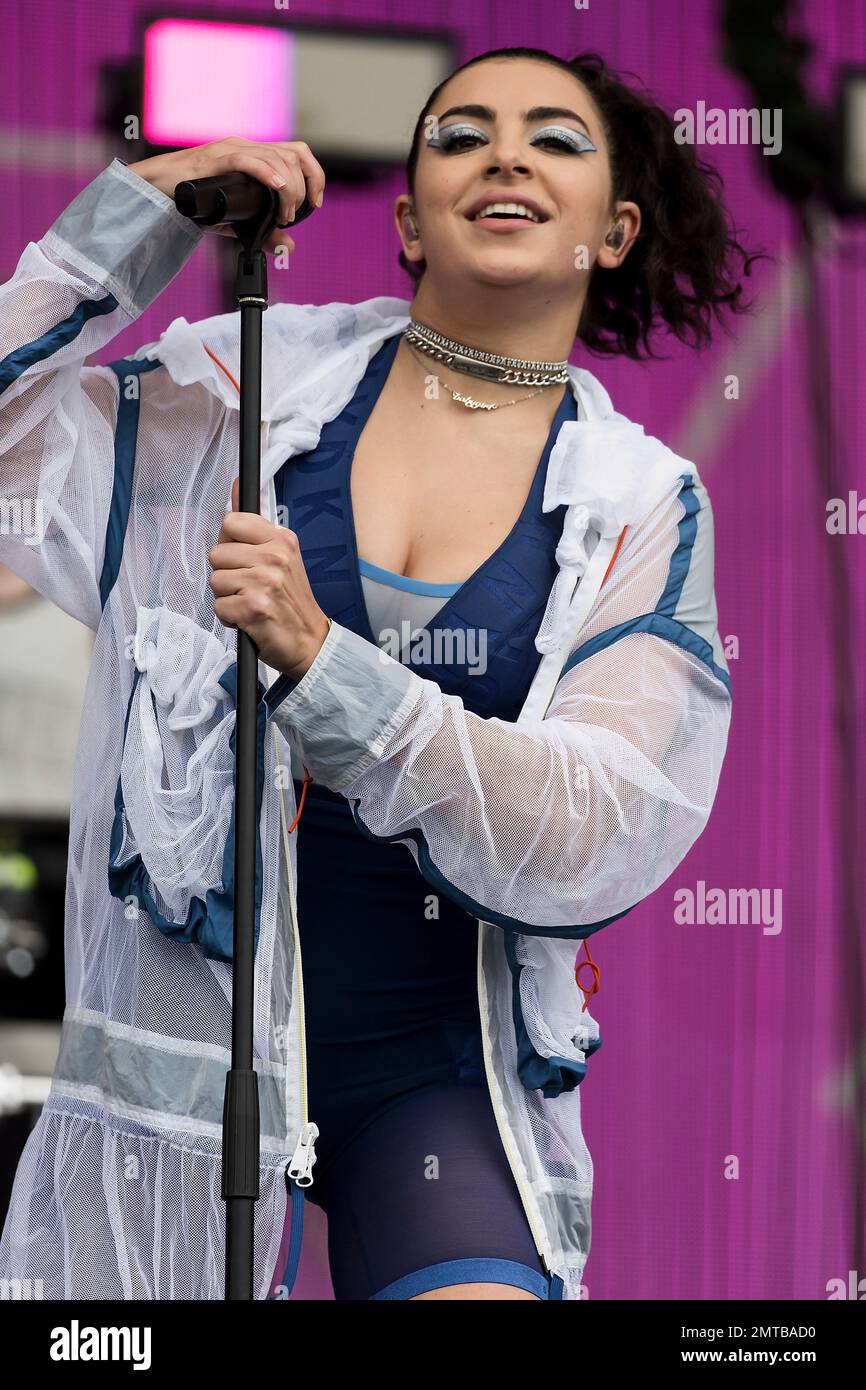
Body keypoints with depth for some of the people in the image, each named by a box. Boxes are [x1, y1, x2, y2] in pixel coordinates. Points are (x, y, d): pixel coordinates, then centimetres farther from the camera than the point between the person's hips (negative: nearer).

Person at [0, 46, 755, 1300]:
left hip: (433, 1070, -1)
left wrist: (315, 659, -22)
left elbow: (598, 841, -11)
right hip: (189, 1039, 1)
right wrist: (145, 212, -6)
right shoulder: (259, 378, 3)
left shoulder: (643, 508, 0)